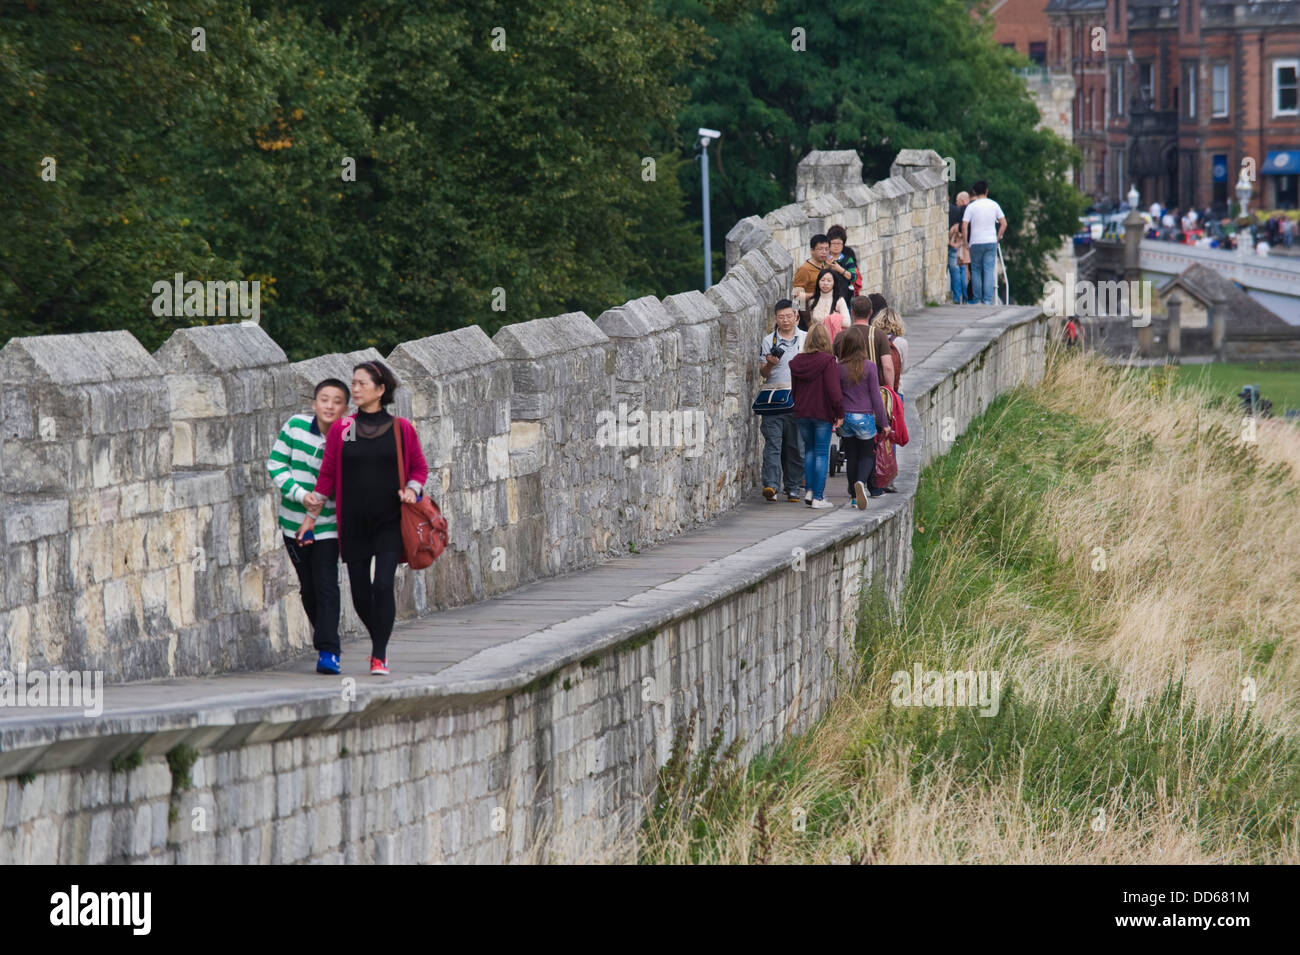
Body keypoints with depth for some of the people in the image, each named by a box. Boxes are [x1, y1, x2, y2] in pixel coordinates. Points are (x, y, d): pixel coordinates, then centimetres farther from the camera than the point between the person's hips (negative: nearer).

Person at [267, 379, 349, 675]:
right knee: (308, 588, 11)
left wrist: (314, 517, -15)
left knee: (326, 586, -10)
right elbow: (275, 465, -2)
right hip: (293, 522, 2)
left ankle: (328, 651, -10)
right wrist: (301, 495, -15)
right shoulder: (296, 426, -4)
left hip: (327, 525, -2)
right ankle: (325, 637, 28)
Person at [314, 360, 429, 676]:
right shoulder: (341, 430, 3)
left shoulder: (401, 429, 0)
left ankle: (379, 656, -8)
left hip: (389, 522, -2)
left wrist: (412, 489, -9)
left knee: (383, 585, -15)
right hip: (354, 524, 2)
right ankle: (379, 641, 30)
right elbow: (327, 474, 8)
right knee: (360, 593, 5)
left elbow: (420, 467, 11)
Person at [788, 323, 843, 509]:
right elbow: (834, 391, -17)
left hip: (801, 414, 4)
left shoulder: (797, 361, 3)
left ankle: (809, 490, 13)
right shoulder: (828, 362, -13)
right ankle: (818, 497, -2)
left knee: (809, 450, 20)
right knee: (822, 453, 1)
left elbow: (794, 389, 10)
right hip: (823, 413, -4)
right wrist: (839, 413, -7)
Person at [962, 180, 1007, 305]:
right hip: (991, 242, 2)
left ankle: (978, 300, 8)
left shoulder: (971, 206, -5)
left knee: (976, 271, 9)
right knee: (989, 270, 1)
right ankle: (988, 300, -7)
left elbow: (964, 226, -10)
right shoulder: (994, 205, 3)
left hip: (976, 243, -2)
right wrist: (997, 238, 11)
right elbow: (1003, 223, 3)